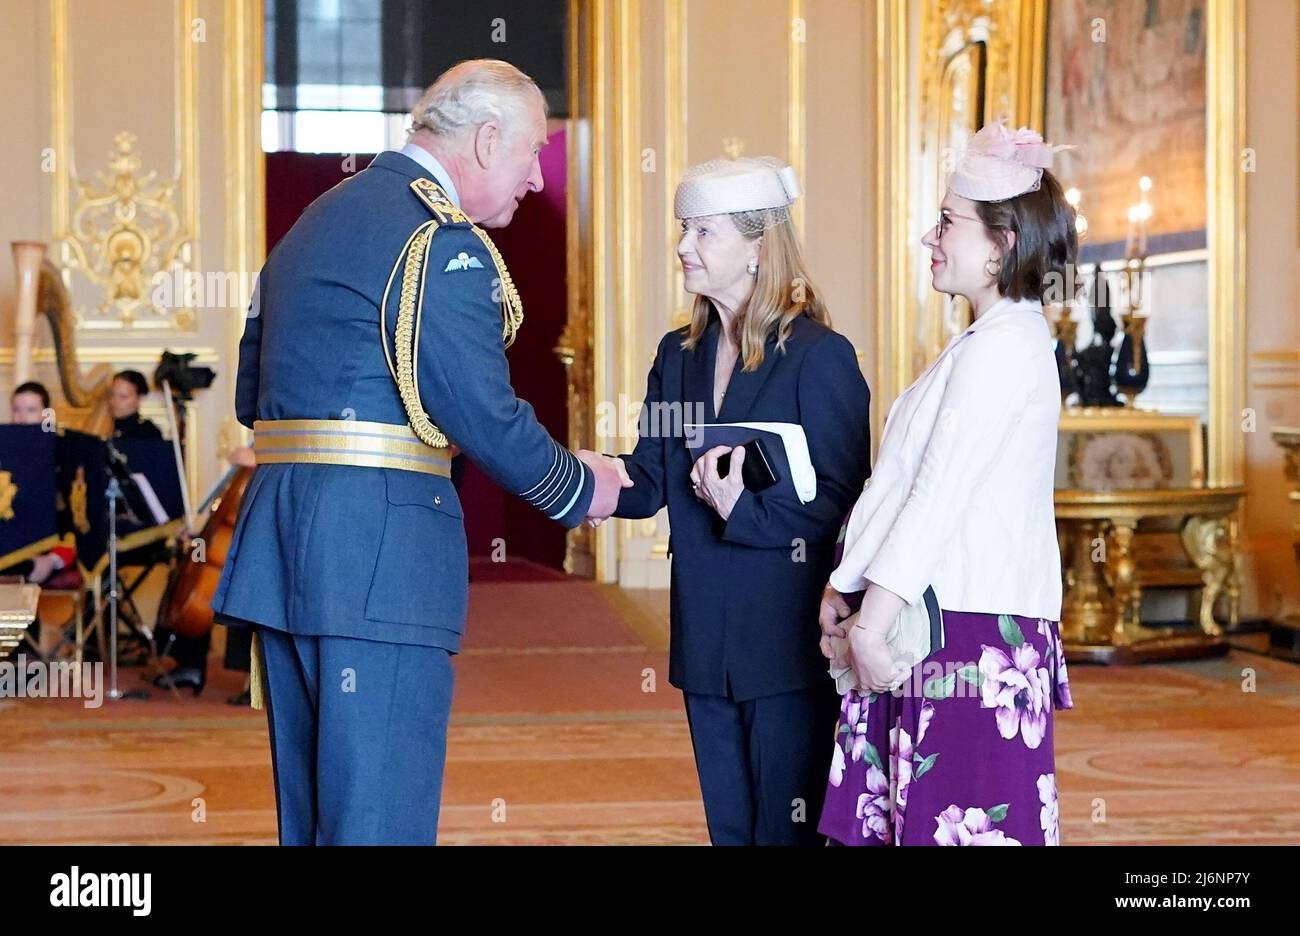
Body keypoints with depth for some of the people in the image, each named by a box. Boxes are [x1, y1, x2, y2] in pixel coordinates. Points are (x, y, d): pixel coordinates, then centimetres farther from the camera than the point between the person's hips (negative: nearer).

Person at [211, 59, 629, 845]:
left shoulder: (314, 222, 20)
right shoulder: (439, 238, -10)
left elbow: (252, 397, 21)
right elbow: (485, 414, -14)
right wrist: (579, 491, 2)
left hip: (280, 546, 10)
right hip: (378, 545, -9)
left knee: (314, 811, 15)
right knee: (383, 819, -7)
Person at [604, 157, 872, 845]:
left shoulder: (819, 356, -10)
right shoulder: (680, 356, 12)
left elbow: (840, 501, -12)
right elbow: (649, 481, 7)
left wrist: (746, 509, -24)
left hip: (788, 641, -7)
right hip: (707, 642, 7)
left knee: (787, 828, -1)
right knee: (728, 826, 14)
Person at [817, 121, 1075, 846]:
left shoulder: (1003, 348, -12)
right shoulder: (993, 343, 19)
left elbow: (939, 497, -16)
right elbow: (905, 488, 16)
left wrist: (870, 625, -15)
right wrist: (843, 591, 10)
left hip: (974, 641, -9)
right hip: (932, 625, 9)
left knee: (957, 823, -6)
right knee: (899, 818, 9)